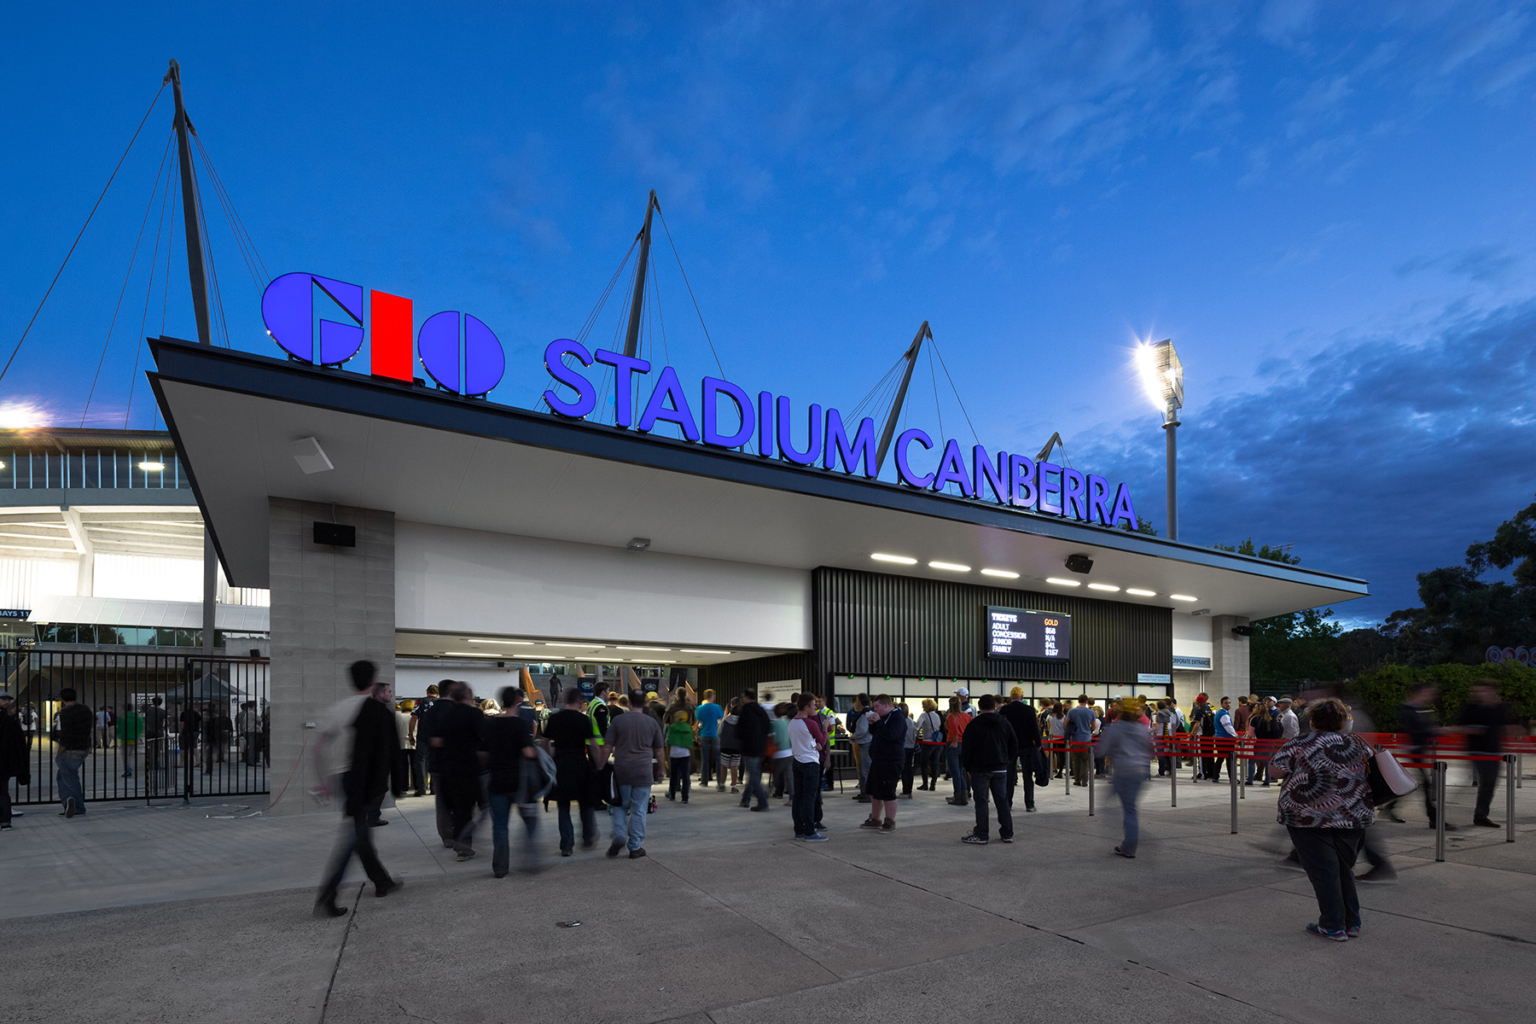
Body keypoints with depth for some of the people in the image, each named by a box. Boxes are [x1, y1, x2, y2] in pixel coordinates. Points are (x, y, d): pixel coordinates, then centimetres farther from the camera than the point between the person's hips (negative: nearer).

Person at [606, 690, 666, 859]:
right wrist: (662, 770, 23)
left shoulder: (618, 720, -1)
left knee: (621, 805, 17)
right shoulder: (652, 723, 3)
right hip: (643, 772, 0)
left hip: (621, 771, 0)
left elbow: (608, 747, -2)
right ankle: (635, 847, 10)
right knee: (639, 810, 6)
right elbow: (659, 751, 9)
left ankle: (619, 836, 0)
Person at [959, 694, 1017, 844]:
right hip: (1000, 770, 4)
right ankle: (1007, 833, 15)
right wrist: (1007, 763, 16)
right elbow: (1014, 745, 10)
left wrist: (967, 767, 4)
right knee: (1002, 801, 11)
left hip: (980, 770, -4)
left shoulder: (974, 724, -8)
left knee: (981, 802, 0)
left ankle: (981, 835, 2)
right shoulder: (1004, 723, 5)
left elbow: (966, 748, -7)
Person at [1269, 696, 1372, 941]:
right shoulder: (1358, 744, 7)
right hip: (1353, 818, 5)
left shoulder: (1301, 744, -7)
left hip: (1310, 817, -5)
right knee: (1345, 868, 17)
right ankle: (1352, 923, 23)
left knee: (1323, 870, 1)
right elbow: (1374, 774, 17)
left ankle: (1333, 927, 4)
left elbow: (1274, 769, -6)